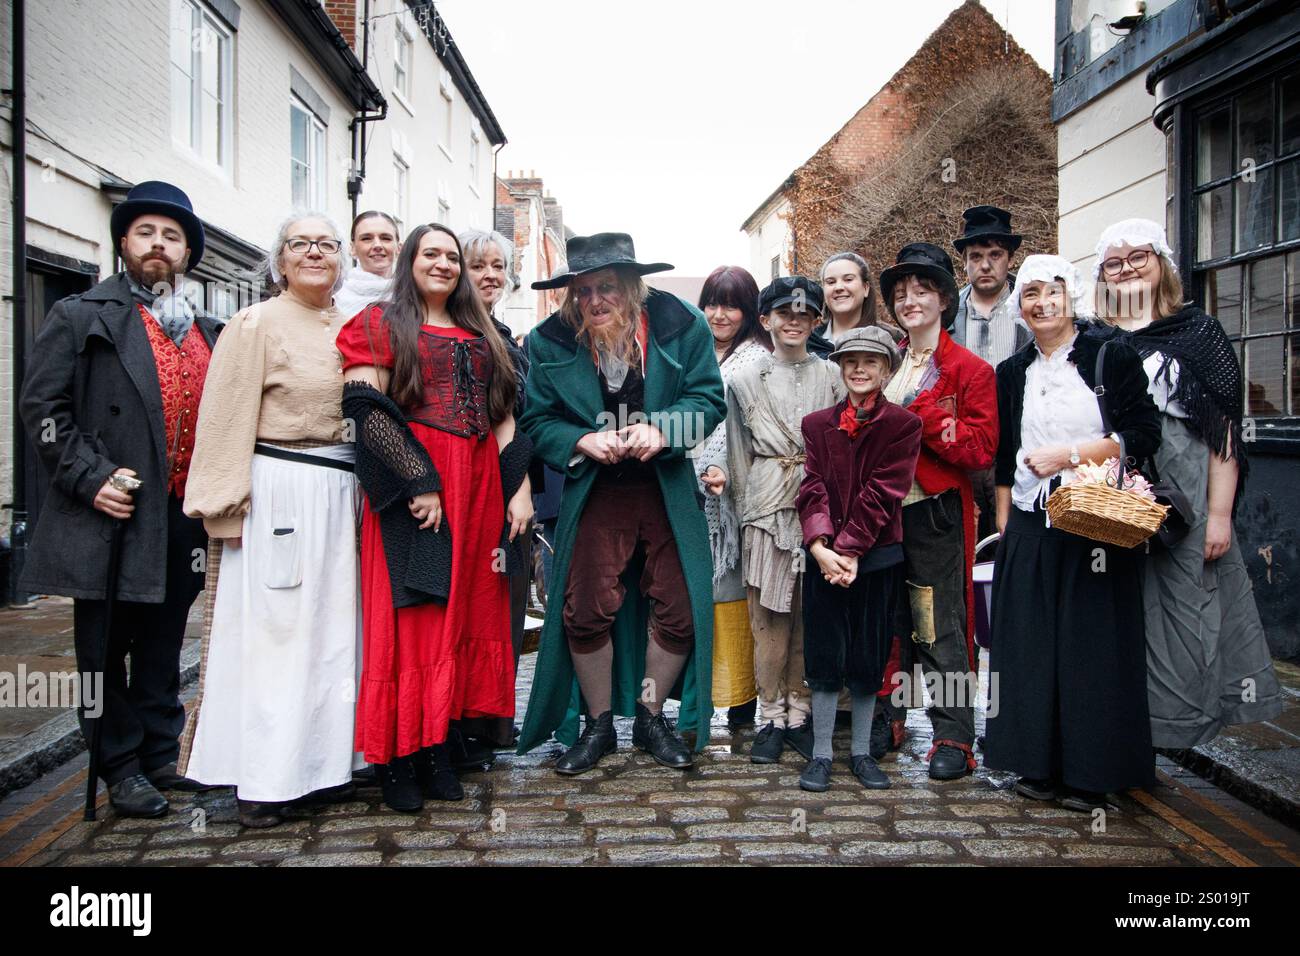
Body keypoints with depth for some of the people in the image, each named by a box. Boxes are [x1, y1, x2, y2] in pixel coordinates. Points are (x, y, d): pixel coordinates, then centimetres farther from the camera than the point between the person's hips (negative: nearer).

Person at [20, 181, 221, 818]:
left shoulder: (206, 331, 14)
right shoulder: (81, 317, -1)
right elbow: (41, 406, -7)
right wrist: (89, 478, -15)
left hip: (182, 516, 5)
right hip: (112, 514, -4)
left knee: (163, 650, 15)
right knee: (107, 651, 6)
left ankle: (161, 757, 27)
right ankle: (122, 770, 19)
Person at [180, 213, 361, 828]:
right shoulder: (256, 325, -2)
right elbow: (227, 420, -6)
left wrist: (356, 494, 13)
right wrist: (227, 506, -11)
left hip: (340, 494, 6)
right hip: (277, 491, -6)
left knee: (332, 629, 9)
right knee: (269, 631, -1)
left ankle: (320, 764, 21)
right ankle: (261, 780, 10)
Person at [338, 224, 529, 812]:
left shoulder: (480, 335, 20)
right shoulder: (381, 325, 3)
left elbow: (503, 417, 16)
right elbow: (368, 410, -10)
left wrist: (519, 487, 5)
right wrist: (418, 483, -19)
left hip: (479, 489, 6)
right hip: (412, 489, -5)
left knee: (465, 614, 6)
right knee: (410, 616, -3)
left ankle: (436, 748, 16)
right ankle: (397, 757, 8)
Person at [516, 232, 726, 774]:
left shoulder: (682, 326, -5)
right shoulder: (551, 342, -4)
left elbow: (708, 398, -3)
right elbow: (537, 420, 0)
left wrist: (661, 429, -21)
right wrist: (582, 441, -20)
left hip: (668, 490, 1)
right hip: (594, 492, 0)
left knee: (679, 608, 3)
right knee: (586, 609, -1)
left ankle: (651, 718, 25)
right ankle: (598, 726, 20)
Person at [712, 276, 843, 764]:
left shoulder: (831, 376, 9)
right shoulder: (745, 380, 8)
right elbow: (739, 455, 11)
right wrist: (744, 511, 8)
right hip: (767, 506, 0)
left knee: (809, 615, 3)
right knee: (769, 617, 0)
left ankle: (799, 714, 14)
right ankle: (772, 718, 10)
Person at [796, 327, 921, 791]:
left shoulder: (903, 425, -2)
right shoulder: (817, 424, 5)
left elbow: (883, 493, -9)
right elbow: (812, 488, -3)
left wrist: (849, 549, -16)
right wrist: (821, 547, -17)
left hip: (876, 557, -1)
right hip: (825, 556, 1)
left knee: (869, 656, 9)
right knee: (825, 654, 4)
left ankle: (862, 752, 23)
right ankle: (821, 753, 15)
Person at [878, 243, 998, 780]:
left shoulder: (970, 370, -3)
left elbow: (981, 448, -13)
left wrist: (919, 418, -18)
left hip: (936, 515, -5)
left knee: (942, 628, -1)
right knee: (889, 621, 14)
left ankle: (954, 737, 9)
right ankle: (886, 719, 27)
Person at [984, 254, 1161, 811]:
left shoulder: (1111, 359, -1)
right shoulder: (1013, 373, 13)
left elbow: (1144, 434, -7)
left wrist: (1071, 454, -15)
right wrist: (1003, 522, 10)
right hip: (1029, 528, 4)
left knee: (1092, 644, 0)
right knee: (1031, 643, 5)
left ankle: (1089, 774, 11)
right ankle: (1038, 764, 16)